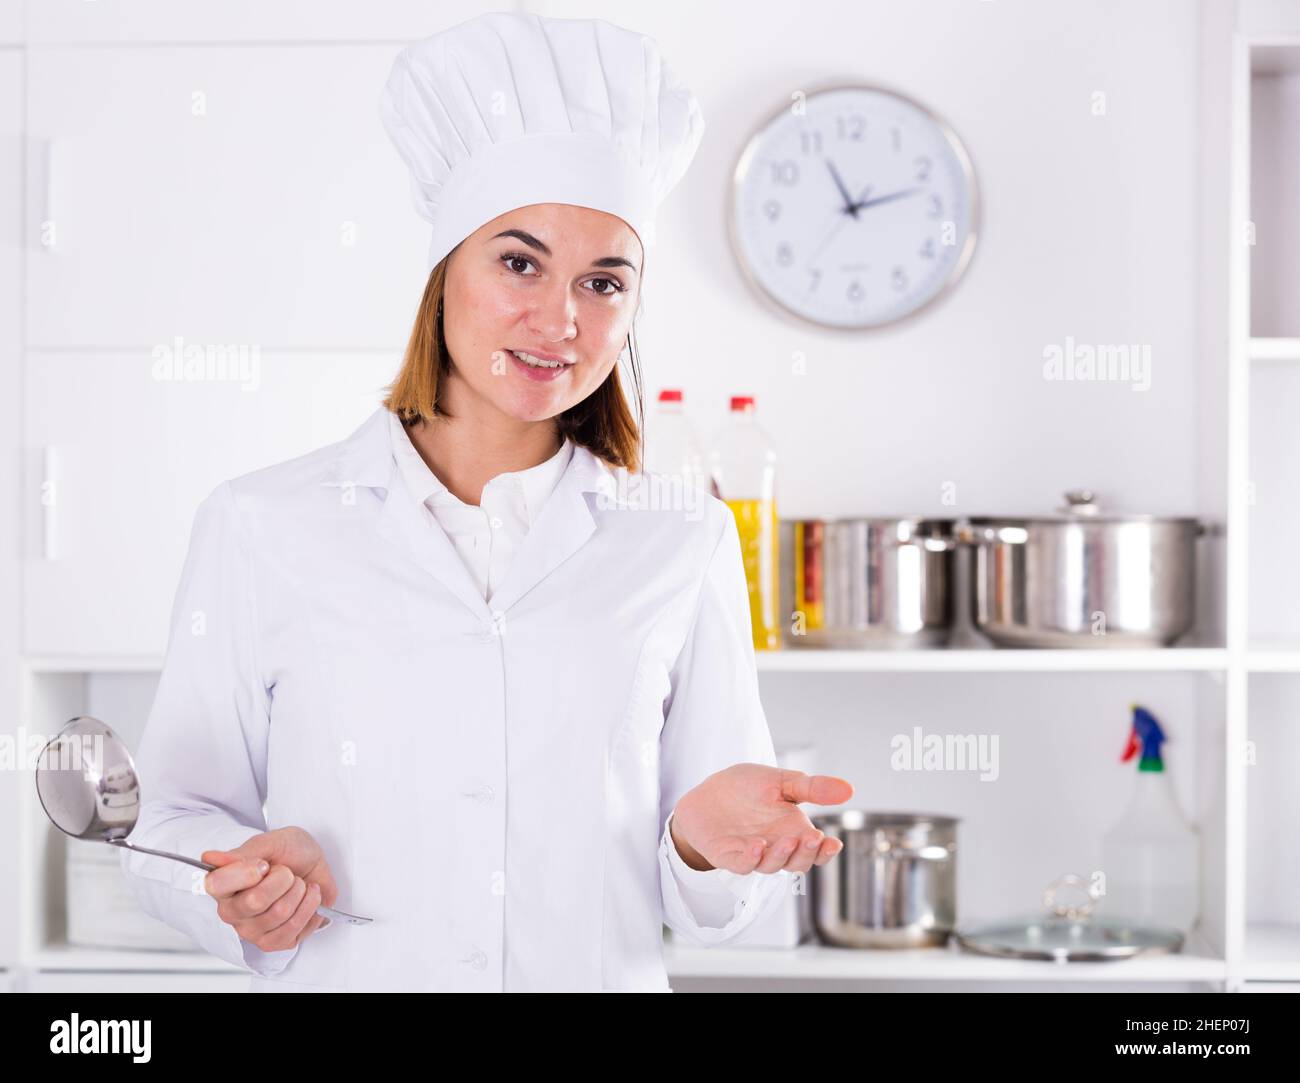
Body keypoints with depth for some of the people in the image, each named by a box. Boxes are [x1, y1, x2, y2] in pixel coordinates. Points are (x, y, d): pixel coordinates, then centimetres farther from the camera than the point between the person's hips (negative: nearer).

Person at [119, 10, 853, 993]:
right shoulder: (262, 528, -1)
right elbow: (176, 818, 4)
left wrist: (706, 846, -11)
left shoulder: (684, 543, 4)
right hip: (337, 979, 0)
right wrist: (254, 891, -15)